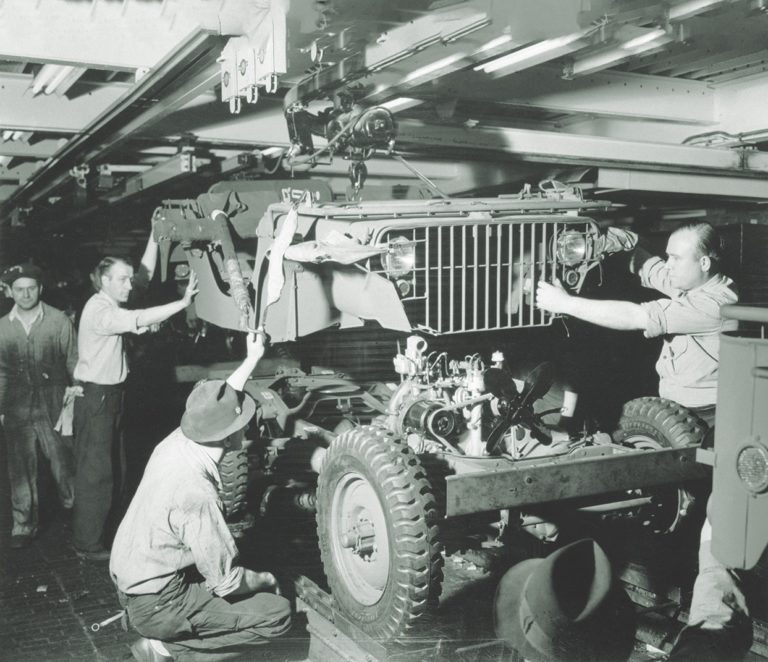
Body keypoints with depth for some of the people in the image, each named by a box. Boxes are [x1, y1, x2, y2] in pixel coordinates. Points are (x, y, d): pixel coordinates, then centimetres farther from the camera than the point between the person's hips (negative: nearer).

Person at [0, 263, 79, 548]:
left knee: (62, 462, 6)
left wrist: (75, 386, -6)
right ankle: (23, 525, 19)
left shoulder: (58, 321, -4)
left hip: (54, 407, -2)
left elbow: (73, 359, 4)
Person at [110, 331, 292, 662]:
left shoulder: (177, 440, -9)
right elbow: (225, 582, -22)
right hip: (155, 604, -9)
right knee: (278, 613, -6)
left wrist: (251, 359, 22)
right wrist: (265, 580, -1)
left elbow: (216, 407, 15)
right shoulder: (196, 494, -32)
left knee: (251, 577, 23)